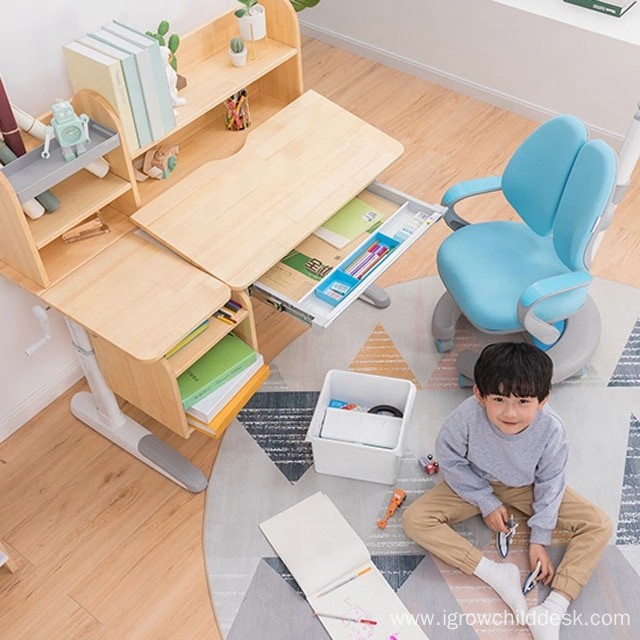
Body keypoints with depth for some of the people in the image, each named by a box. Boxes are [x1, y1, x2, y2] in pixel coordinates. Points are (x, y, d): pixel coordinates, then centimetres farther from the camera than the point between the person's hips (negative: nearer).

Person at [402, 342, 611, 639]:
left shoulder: (552, 429, -31)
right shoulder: (465, 418, -35)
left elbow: (549, 483, -14)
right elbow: (451, 460, -15)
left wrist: (540, 538, -11)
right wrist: (486, 503, -12)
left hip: (527, 487, 1)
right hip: (477, 484, 0)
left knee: (599, 526, -16)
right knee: (414, 520, -21)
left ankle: (552, 610, -20)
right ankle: (496, 574, -21)